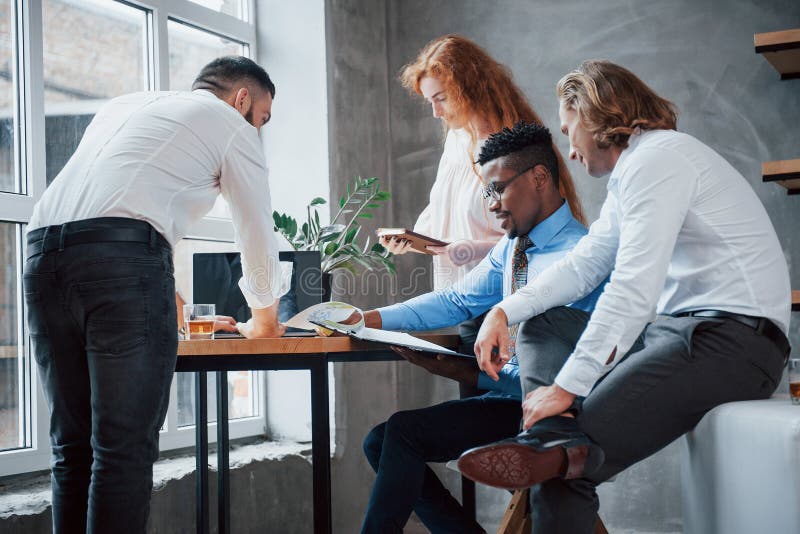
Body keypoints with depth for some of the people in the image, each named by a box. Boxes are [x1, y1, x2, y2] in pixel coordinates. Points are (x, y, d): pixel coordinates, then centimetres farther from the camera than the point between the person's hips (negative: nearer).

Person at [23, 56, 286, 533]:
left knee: (73, 449, 12)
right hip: (124, 258, -6)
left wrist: (174, 311, 47)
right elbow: (258, 237, 19)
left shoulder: (125, 106, 34)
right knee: (125, 451, -4)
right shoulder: (231, 126, 16)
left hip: (43, 256, 7)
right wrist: (263, 320, 37)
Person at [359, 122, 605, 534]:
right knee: (380, 442, 2)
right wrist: (367, 320, 2)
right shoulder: (511, 248, 8)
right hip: (510, 396, 9)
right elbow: (457, 302, 12)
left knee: (404, 431, -19)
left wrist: (468, 373, -26)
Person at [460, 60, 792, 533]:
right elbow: (585, 263, 21)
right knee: (540, 327, 6)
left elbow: (634, 289, -21)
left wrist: (568, 386, -21)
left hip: (732, 340, -11)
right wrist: (505, 312, 7)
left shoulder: (657, 158, -12)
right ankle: (558, 441, -16)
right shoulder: (631, 172, 22)